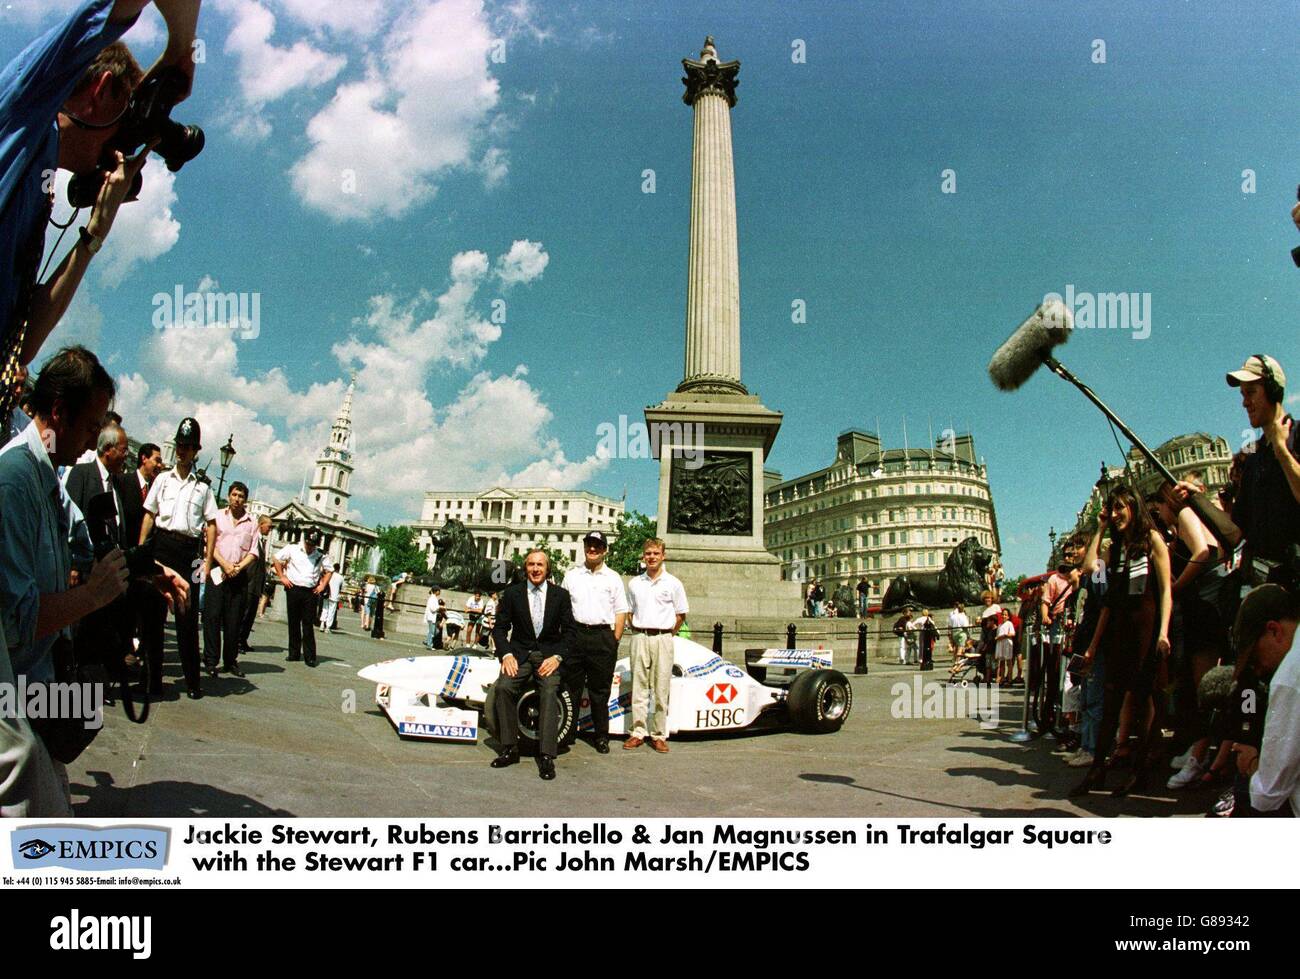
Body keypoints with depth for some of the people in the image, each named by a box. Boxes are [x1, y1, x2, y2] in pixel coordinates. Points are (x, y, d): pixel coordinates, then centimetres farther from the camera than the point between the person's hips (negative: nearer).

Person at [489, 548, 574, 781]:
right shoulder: (512, 593, 5)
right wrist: (506, 655, -11)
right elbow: (501, 628, 6)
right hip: (519, 653, 1)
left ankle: (546, 756, -26)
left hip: (549, 654, -1)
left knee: (549, 692, -27)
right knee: (503, 687, -26)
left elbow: (568, 631, 5)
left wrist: (557, 657, -10)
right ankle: (509, 749, -14)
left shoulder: (560, 595, 5)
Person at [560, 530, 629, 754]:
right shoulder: (572, 574, 10)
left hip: (603, 637, -1)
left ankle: (601, 736, 13)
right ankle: (568, 733, 14)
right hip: (575, 634, 1)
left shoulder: (613, 578, 7)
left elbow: (621, 612, 6)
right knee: (571, 686, 5)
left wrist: (615, 640, -2)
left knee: (600, 690, 5)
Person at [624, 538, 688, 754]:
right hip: (640, 638, 2)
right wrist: (638, 630, 9)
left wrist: (666, 635, 5)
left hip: (663, 638, -2)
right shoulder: (634, 583, 9)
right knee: (639, 688, 4)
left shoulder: (673, 583, 2)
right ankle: (638, 732, 11)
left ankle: (659, 735, 7)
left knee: (661, 690, 0)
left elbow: (681, 615, 7)